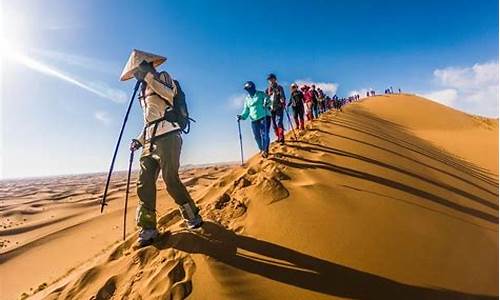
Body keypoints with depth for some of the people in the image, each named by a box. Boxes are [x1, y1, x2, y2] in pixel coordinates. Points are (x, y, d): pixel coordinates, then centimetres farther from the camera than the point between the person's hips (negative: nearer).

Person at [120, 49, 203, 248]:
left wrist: (148, 75, -15)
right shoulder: (144, 90, 27)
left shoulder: (163, 77, 7)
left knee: (171, 181, -10)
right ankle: (148, 229, 5)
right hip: (150, 141, 8)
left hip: (167, 137, -7)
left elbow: (170, 94, -17)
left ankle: (192, 217, 9)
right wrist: (140, 140, 17)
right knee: (144, 184, -2)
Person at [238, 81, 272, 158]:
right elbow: (246, 110, 17)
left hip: (264, 117, -4)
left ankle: (265, 150, -9)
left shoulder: (261, 94, 5)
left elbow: (268, 101, -6)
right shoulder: (247, 98, 17)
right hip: (254, 120, 4)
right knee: (257, 136, 5)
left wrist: (266, 102, -29)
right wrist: (242, 116, -1)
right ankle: (262, 150, 24)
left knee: (264, 134, -14)